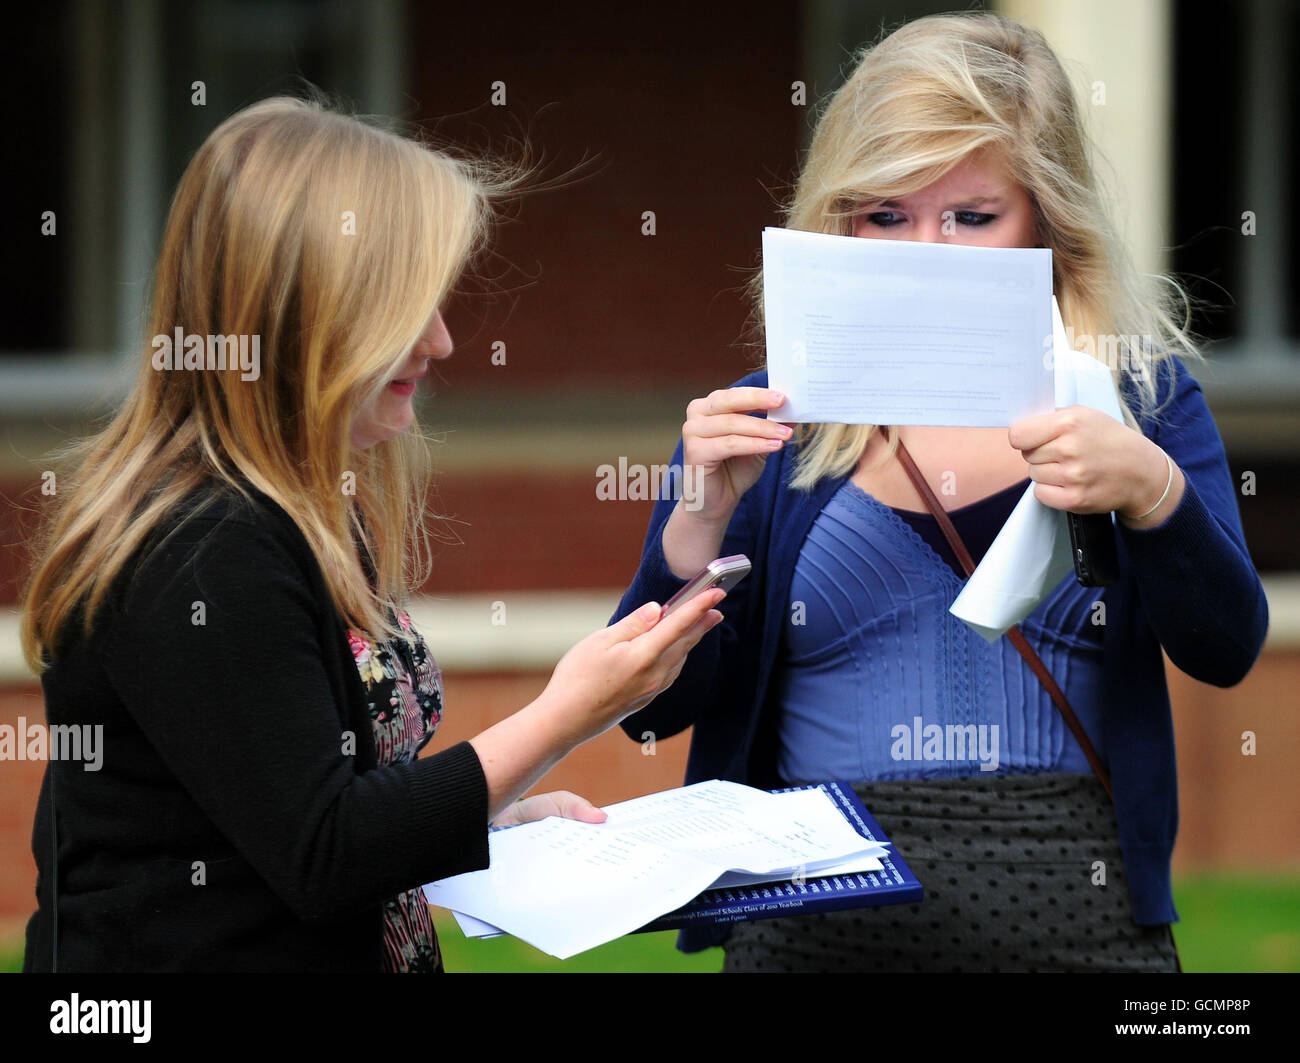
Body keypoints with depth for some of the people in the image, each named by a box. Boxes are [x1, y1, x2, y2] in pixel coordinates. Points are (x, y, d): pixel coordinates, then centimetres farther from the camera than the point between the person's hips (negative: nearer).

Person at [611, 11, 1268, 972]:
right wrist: (705, 515, -15)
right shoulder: (768, 423, 5)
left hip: (1076, 921, 0)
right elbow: (650, 707, 1)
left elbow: (1225, 652, -7)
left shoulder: (1143, 396, 5)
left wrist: (1151, 489, -24)